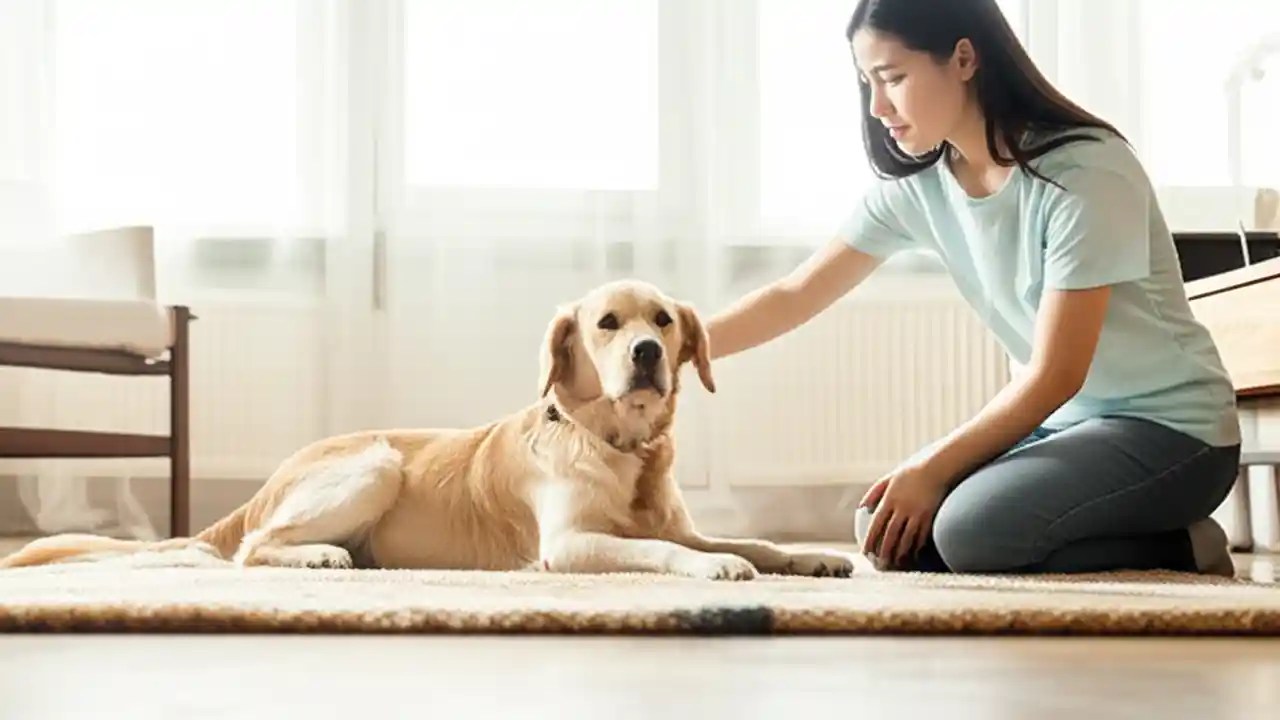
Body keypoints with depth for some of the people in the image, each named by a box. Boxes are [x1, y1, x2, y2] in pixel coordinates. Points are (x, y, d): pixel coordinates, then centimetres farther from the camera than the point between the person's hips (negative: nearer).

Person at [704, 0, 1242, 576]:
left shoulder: (1084, 171, -22)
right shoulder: (915, 186, -2)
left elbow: (1056, 373, -22)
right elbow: (794, 296, 5)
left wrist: (931, 469, -20)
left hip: (1172, 427, -7)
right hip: (1059, 420, 7)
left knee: (971, 529, -28)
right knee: (892, 535, -8)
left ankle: (1180, 550, -4)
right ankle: (1134, 536, 5)